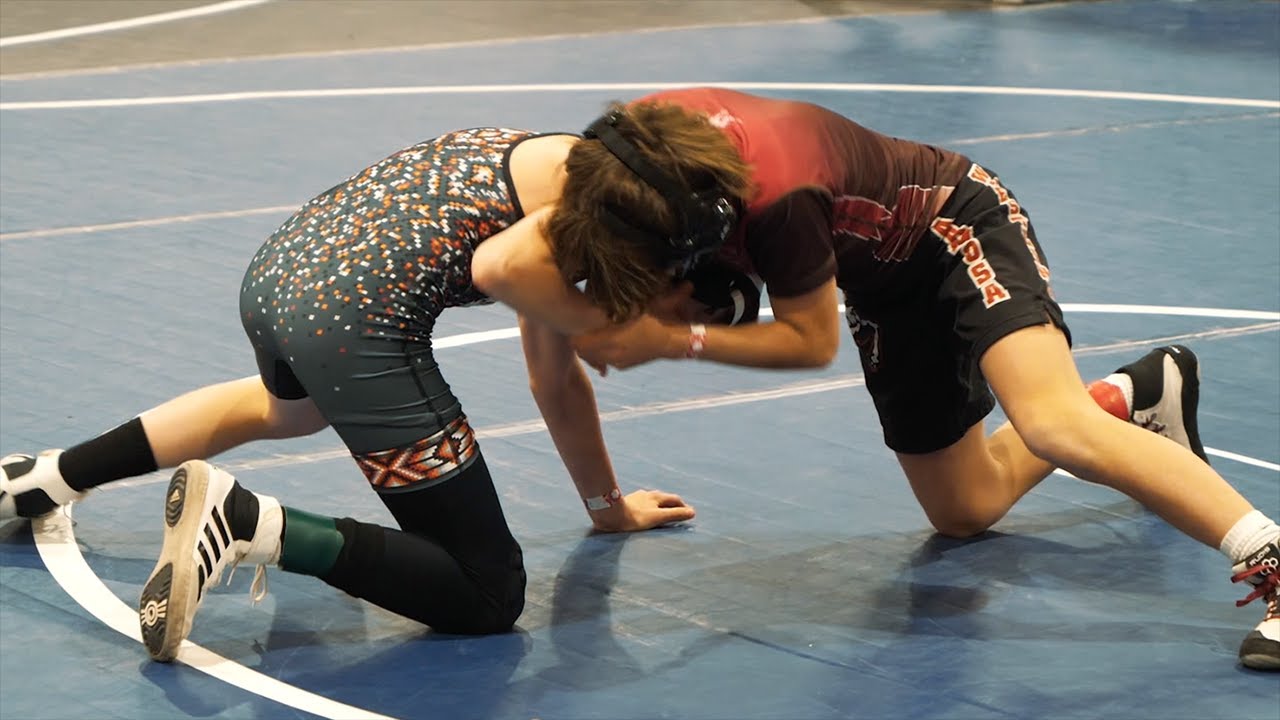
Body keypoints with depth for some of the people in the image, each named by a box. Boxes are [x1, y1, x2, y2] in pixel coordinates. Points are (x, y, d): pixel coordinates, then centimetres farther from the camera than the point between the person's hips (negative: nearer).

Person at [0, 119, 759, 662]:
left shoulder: (566, 189, 23)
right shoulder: (608, 194, -4)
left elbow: (556, 380, 30)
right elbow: (497, 267, -23)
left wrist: (608, 504, 38)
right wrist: (603, 322, -7)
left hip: (280, 269, 10)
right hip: (357, 325, -10)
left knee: (288, 406, 48)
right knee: (489, 597, 1)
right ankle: (248, 522, -15)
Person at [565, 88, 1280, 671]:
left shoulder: (776, 193, -39)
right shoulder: (640, 139, -20)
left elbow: (811, 341, -23)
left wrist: (671, 341, -29)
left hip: (961, 223, -8)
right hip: (887, 286, 8)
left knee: (1053, 427, -35)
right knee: (964, 511, 14)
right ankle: (1133, 394, 34)